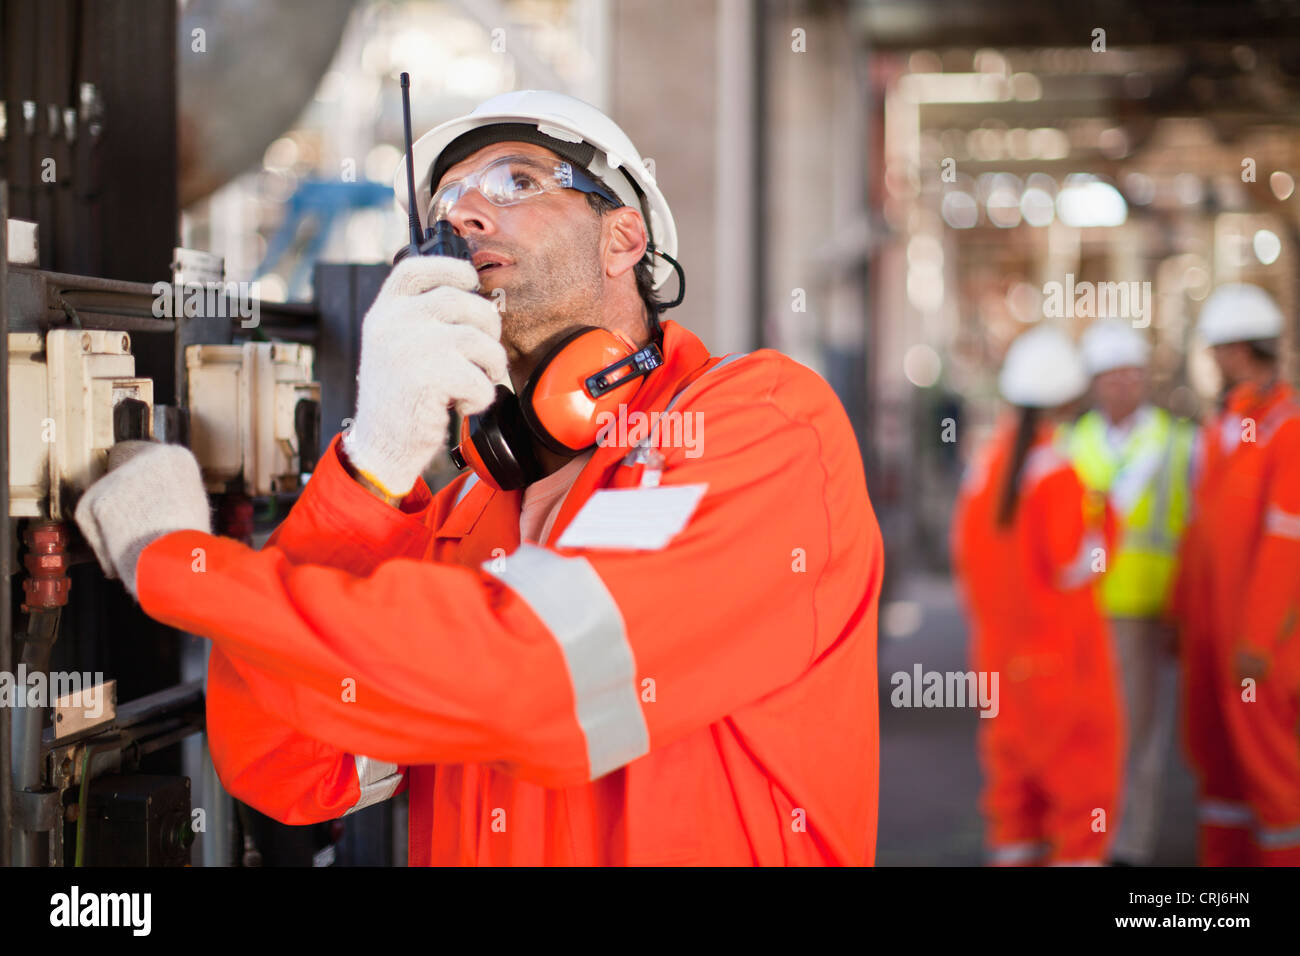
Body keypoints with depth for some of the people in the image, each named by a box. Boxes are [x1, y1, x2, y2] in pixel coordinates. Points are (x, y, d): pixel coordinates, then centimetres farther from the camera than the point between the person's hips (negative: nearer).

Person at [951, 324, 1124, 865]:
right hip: (1063, 652, -7)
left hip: (1000, 648, 7)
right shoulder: (1057, 472, -18)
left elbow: (966, 556, 8)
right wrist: (1106, 517, -3)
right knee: (1084, 779, 2)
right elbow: (1075, 565, -20)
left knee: (1013, 774, 14)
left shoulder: (984, 465, 2)